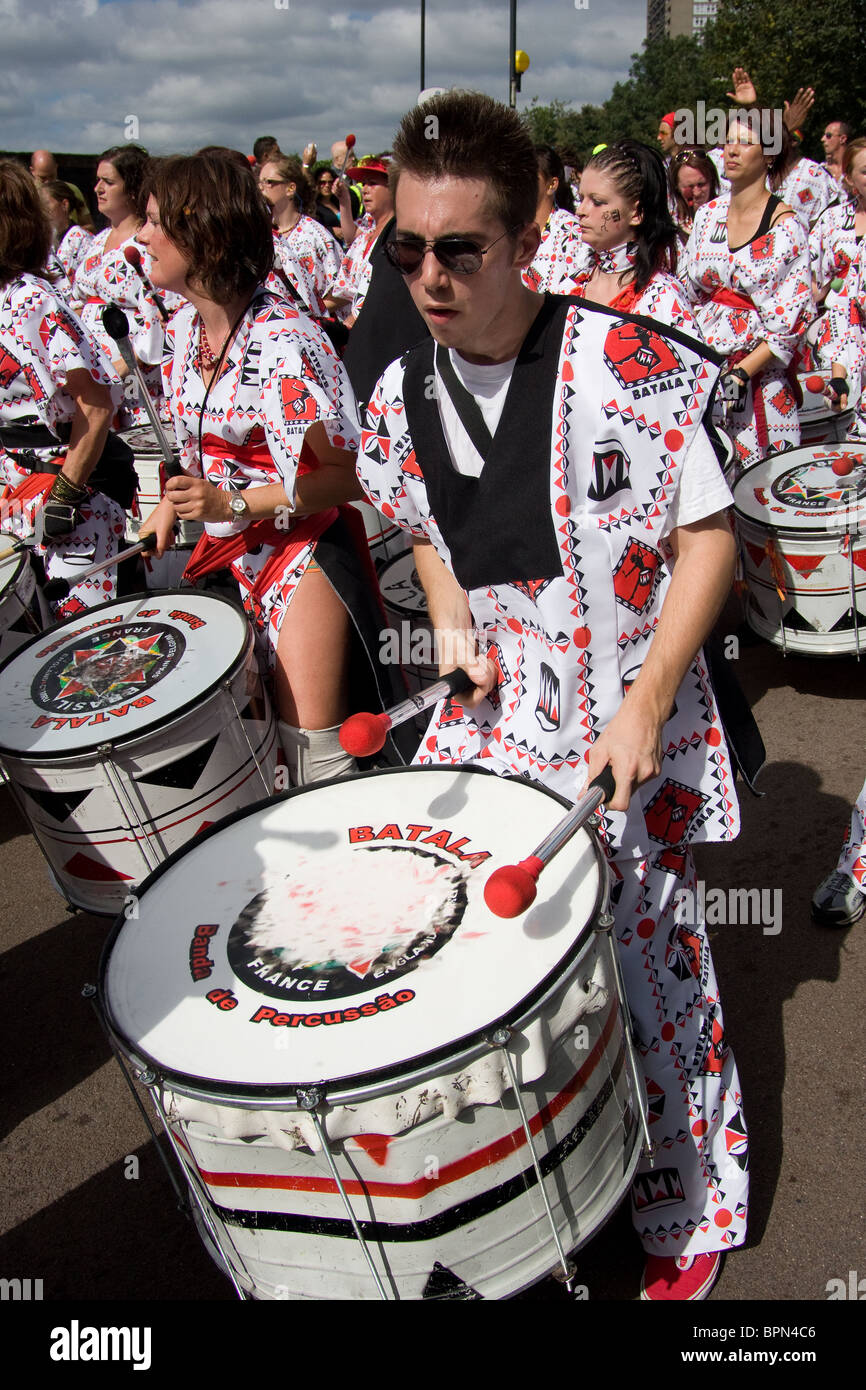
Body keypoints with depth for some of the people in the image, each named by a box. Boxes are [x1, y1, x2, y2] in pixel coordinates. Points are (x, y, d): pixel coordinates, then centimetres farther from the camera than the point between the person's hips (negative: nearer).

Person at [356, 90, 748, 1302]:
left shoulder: (630, 367, -15)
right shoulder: (403, 396, 1)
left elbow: (706, 540, -10)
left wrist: (647, 701, -19)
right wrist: (449, 616, -2)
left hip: (628, 732, -4)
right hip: (486, 725, 5)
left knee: (647, 969, 7)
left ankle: (692, 1211, 35)